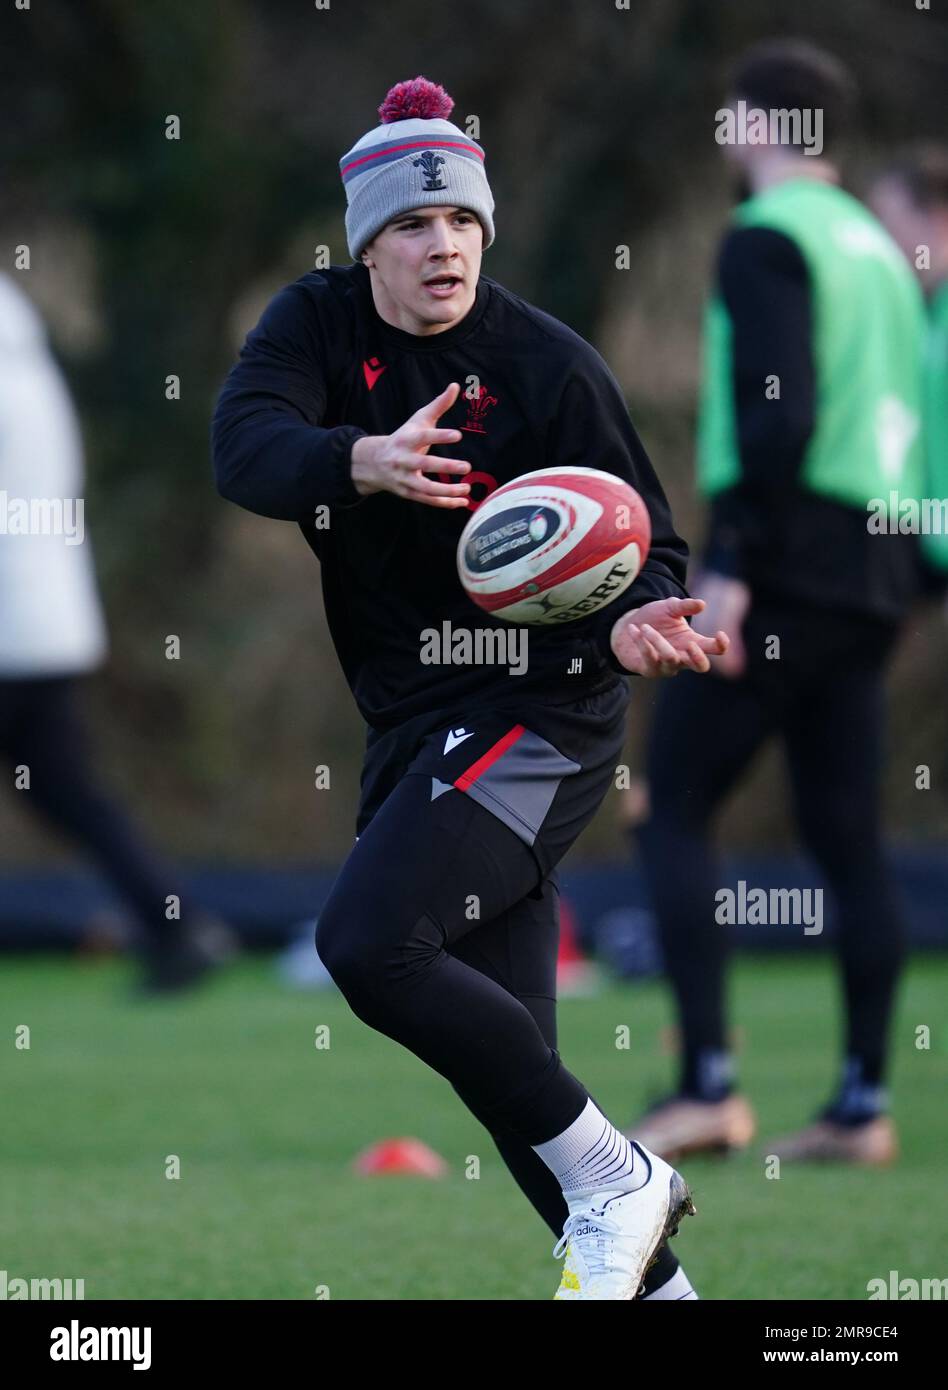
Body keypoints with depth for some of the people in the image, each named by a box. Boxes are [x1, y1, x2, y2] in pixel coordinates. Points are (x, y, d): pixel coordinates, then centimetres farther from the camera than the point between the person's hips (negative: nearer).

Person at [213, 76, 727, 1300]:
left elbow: (644, 542, -8)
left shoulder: (548, 366, -10)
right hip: (410, 727, 6)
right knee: (496, 1051, 5)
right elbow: (243, 447, -16)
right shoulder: (319, 322, 2)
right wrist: (366, 461, -37)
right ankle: (649, 1275, 17)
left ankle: (611, 1177, -13)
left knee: (365, 938, -25)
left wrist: (636, 619, -32)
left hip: (539, 714, -6)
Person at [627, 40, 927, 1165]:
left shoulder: (767, 240, -8)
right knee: (846, 838, 8)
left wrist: (731, 564, -21)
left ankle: (708, 1086, -13)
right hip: (873, 573, 8)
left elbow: (778, 412, -19)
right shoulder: (877, 250, 19)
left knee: (673, 810, -4)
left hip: (784, 566, -8)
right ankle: (862, 1104, 5)